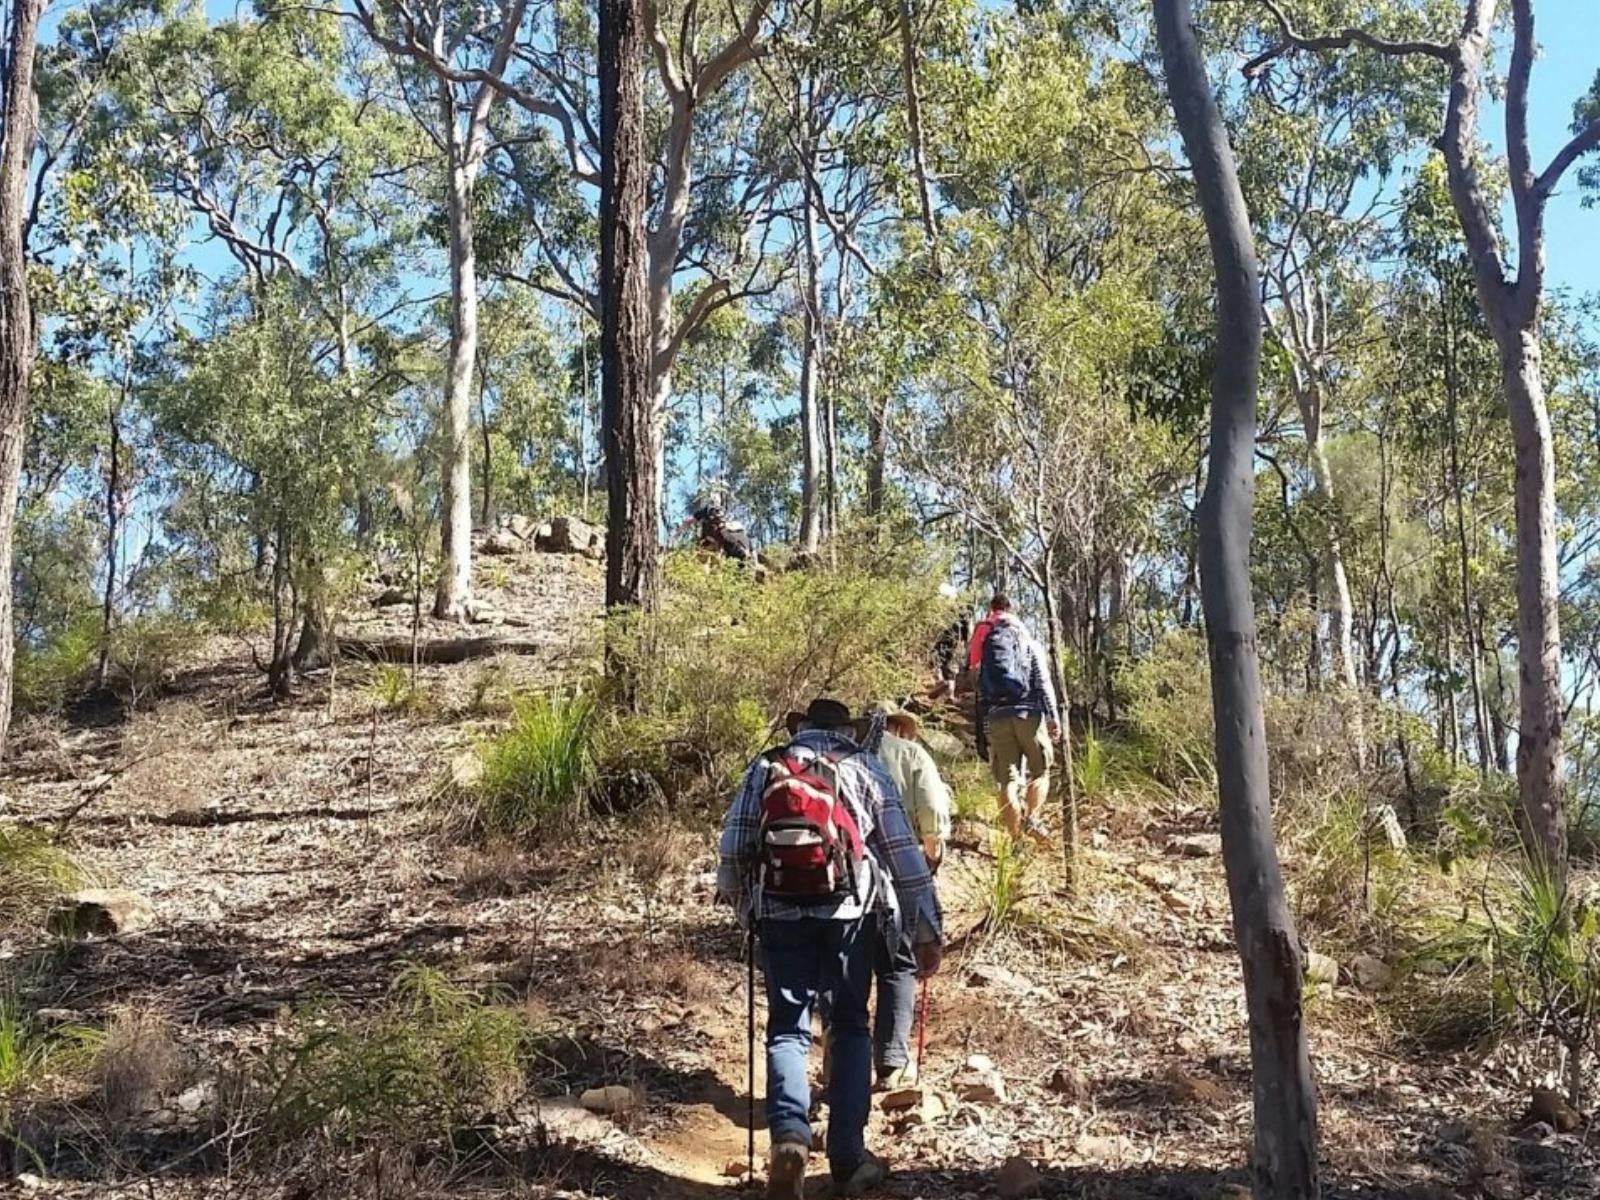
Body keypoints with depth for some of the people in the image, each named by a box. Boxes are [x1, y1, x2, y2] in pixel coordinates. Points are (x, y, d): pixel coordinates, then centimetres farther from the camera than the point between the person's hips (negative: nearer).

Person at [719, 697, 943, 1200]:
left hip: (780, 914, 0)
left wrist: (746, 908, 23)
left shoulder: (765, 769, 12)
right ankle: (848, 1159, 11)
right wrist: (927, 931, 7)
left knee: (787, 1029, 9)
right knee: (850, 1027, 14)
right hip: (848, 912, 0)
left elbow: (730, 855, 5)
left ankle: (789, 1135, -15)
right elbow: (904, 853, 4)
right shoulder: (864, 767, 10)